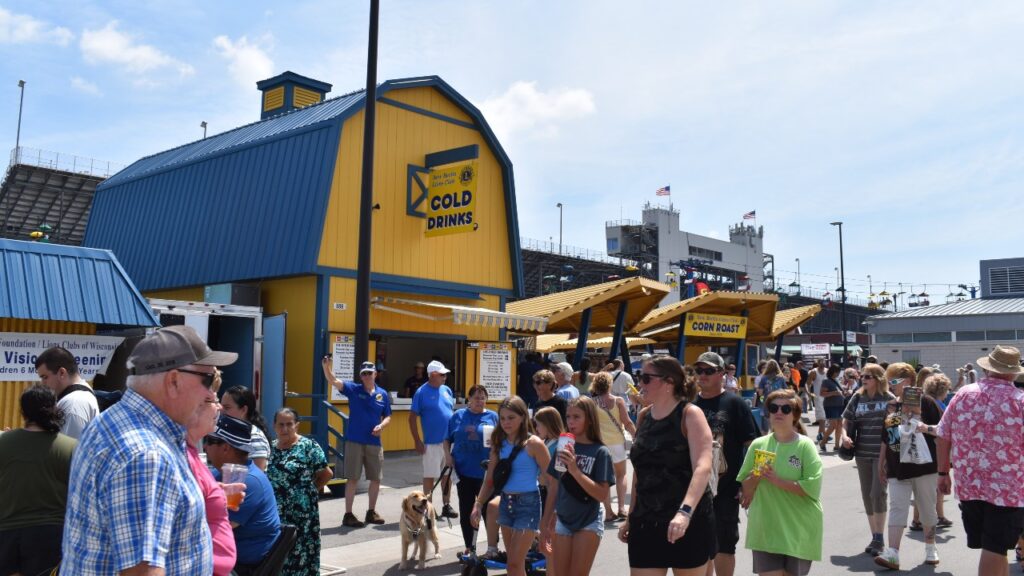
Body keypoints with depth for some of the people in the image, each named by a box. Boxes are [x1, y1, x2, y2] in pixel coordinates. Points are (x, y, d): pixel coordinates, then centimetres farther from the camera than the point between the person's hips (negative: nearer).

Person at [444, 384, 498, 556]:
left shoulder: (493, 416, 3)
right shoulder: (458, 415, 6)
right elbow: (448, 439, 10)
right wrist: (448, 455, -4)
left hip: (486, 472, -2)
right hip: (463, 470, 2)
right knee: (466, 511, 10)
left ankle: (493, 546, 17)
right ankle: (469, 547, 23)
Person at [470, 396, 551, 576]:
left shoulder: (533, 444, -12)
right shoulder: (499, 443, 5)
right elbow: (490, 479, 8)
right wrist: (477, 504, -2)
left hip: (528, 503, -6)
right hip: (506, 502, 6)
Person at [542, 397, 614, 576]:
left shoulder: (600, 452, -10)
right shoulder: (563, 447, 2)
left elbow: (603, 495, -18)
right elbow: (554, 488, 8)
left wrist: (575, 470, -27)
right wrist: (545, 523, 10)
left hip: (589, 522, -4)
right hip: (562, 521, 4)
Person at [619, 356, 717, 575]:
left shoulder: (690, 414, -10)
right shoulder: (643, 416, 7)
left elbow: (703, 467, -22)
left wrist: (684, 511, -35)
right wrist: (631, 517, 16)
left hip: (689, 521, -5)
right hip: (646, 522, 5)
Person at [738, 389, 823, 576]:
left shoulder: (805, 445, -6)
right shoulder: (759, 445, 3)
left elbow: (812, 488, -15)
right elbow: (745, 489, 7)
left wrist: (778, 481, -21)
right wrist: (755, 476, -12)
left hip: (799, 530, -2)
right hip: (765, 529, 2)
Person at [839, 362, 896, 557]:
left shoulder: (889, 399, -4)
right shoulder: (857, 398, 6)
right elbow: (846, 420, 12)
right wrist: (845, 435, -6)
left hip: (883, 453, -4)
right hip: (862, 453, 4)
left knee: (878, 493, -11)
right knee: (867, 495, 9)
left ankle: (879, 538, 2)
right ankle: (875, 537, 22)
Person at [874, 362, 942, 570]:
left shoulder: (924, 402, -3)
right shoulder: (891, 407, 11)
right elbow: (885, 438, 16)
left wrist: (926, 428, -23)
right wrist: (881, 463, 15)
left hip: (923, 466, -3)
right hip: (897, 468, 3)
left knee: (927, 508, 9)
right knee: (897, 508, -4)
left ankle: (930, 547, 27)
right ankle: (892, 553, -9)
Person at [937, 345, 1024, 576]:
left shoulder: (963, 394, 1)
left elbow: (943, 436, 3)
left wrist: (943, 472, 12)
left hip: (968, 486, 4)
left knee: (995, 548, 18)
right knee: (995, 549, -1)